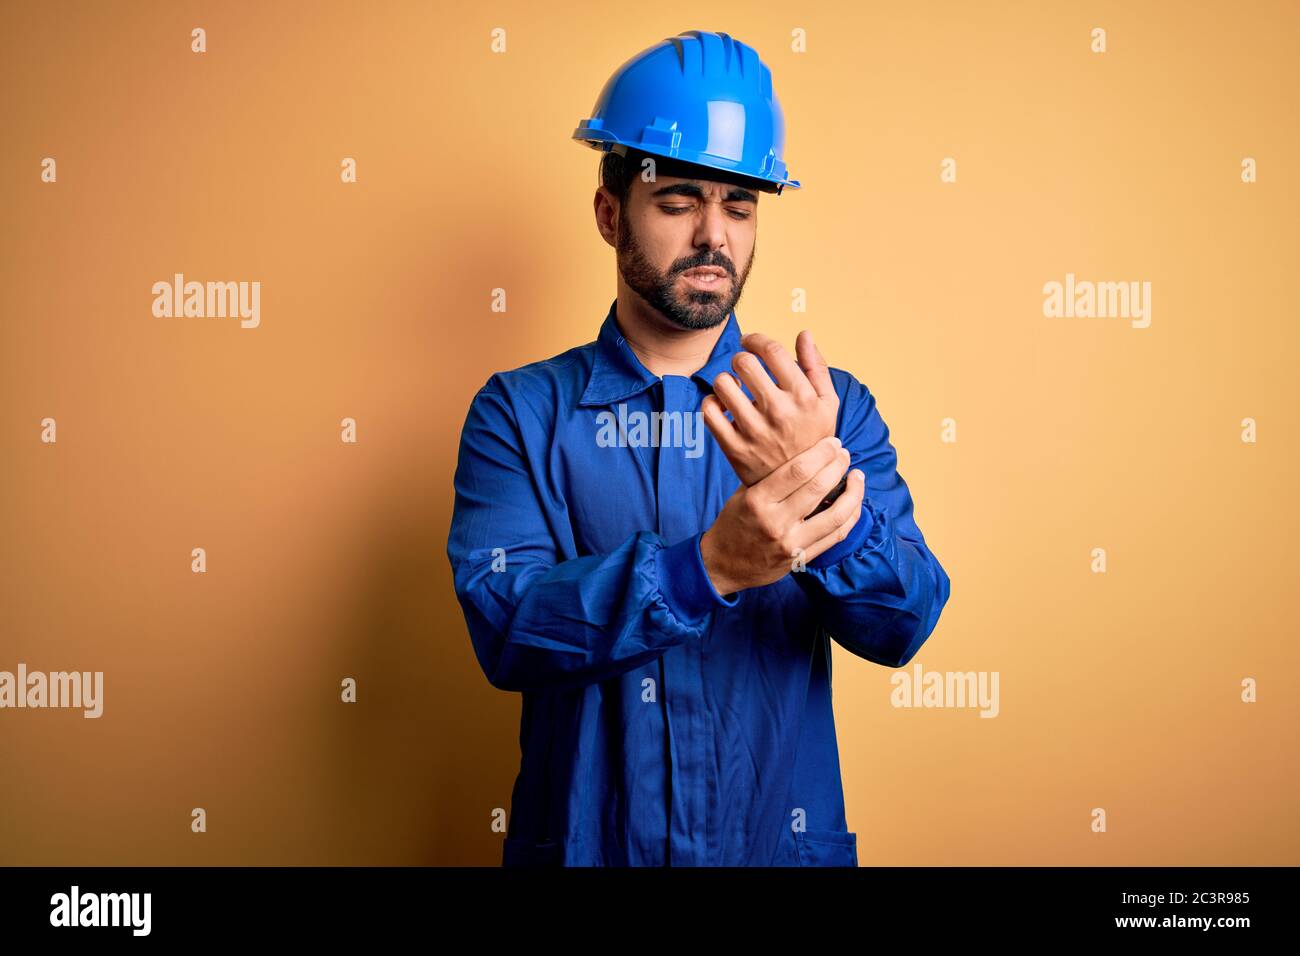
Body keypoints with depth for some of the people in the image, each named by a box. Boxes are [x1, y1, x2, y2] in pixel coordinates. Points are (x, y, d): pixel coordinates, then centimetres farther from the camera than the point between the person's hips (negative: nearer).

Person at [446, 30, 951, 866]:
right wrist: (706, 567, -34)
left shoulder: (836, 411, -4)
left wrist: (826, 485, -33)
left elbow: (903, 625, -14)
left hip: (782, 838, 1)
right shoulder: (519, 414, -6)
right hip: (583, 837, -1)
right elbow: (503, 627, -19)